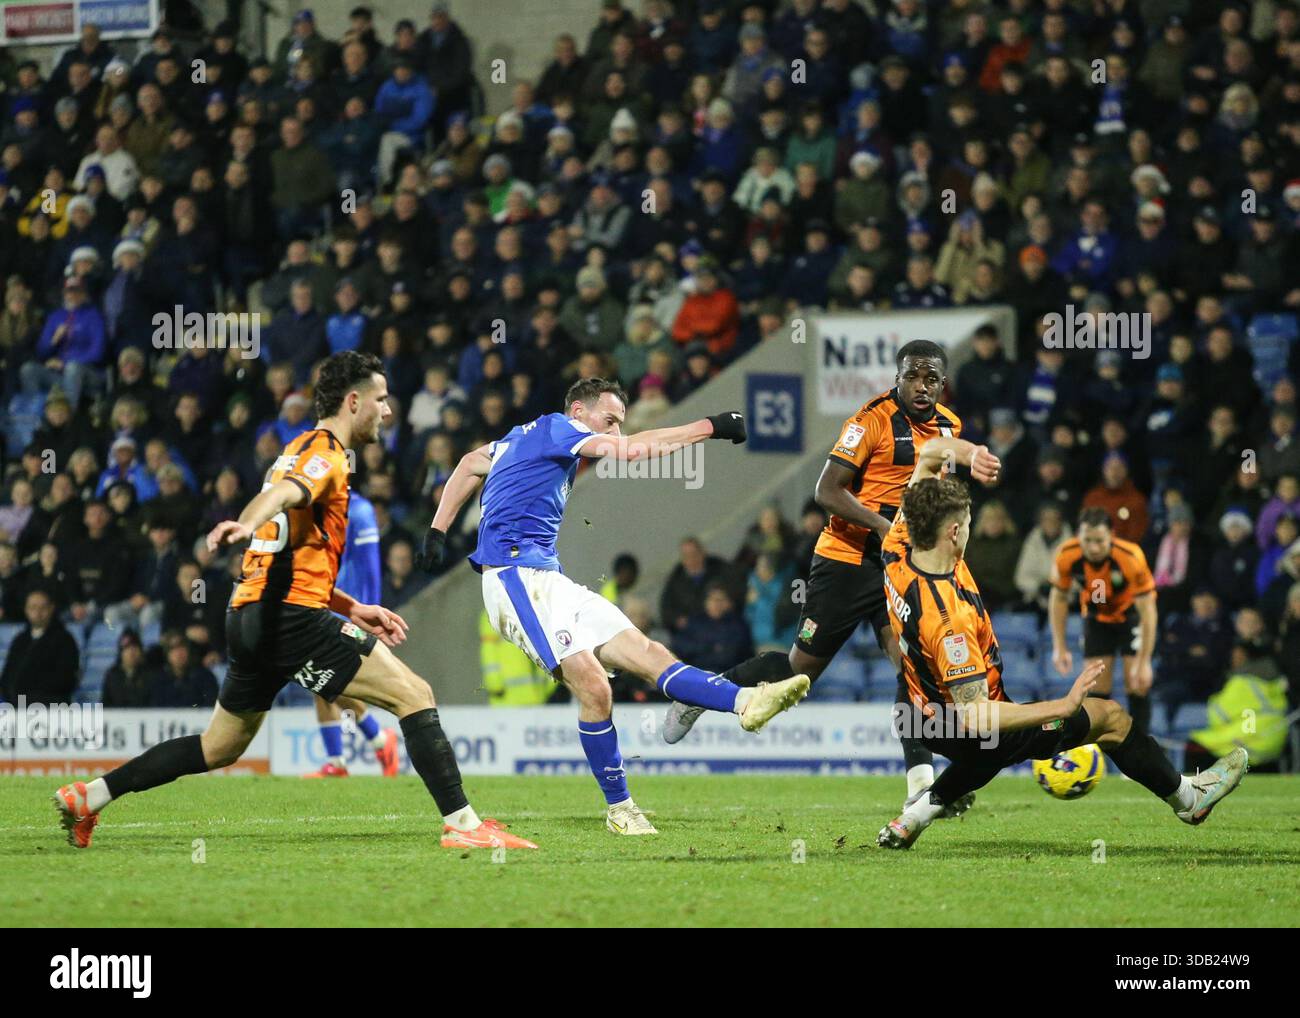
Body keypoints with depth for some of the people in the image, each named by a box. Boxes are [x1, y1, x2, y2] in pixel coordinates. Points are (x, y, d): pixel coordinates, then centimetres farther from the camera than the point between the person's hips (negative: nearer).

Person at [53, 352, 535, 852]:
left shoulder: (303, 450, 26)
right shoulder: (325, 452, -5)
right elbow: (283, 493, -29)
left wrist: (353, 610, 26)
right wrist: (247, 524, -49)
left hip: (251, 617, 10)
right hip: (293, 617, -10)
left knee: (220, 747, 19)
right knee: (415, 695, -11)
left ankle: (89, 796, 19)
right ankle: (462, 824, -18)